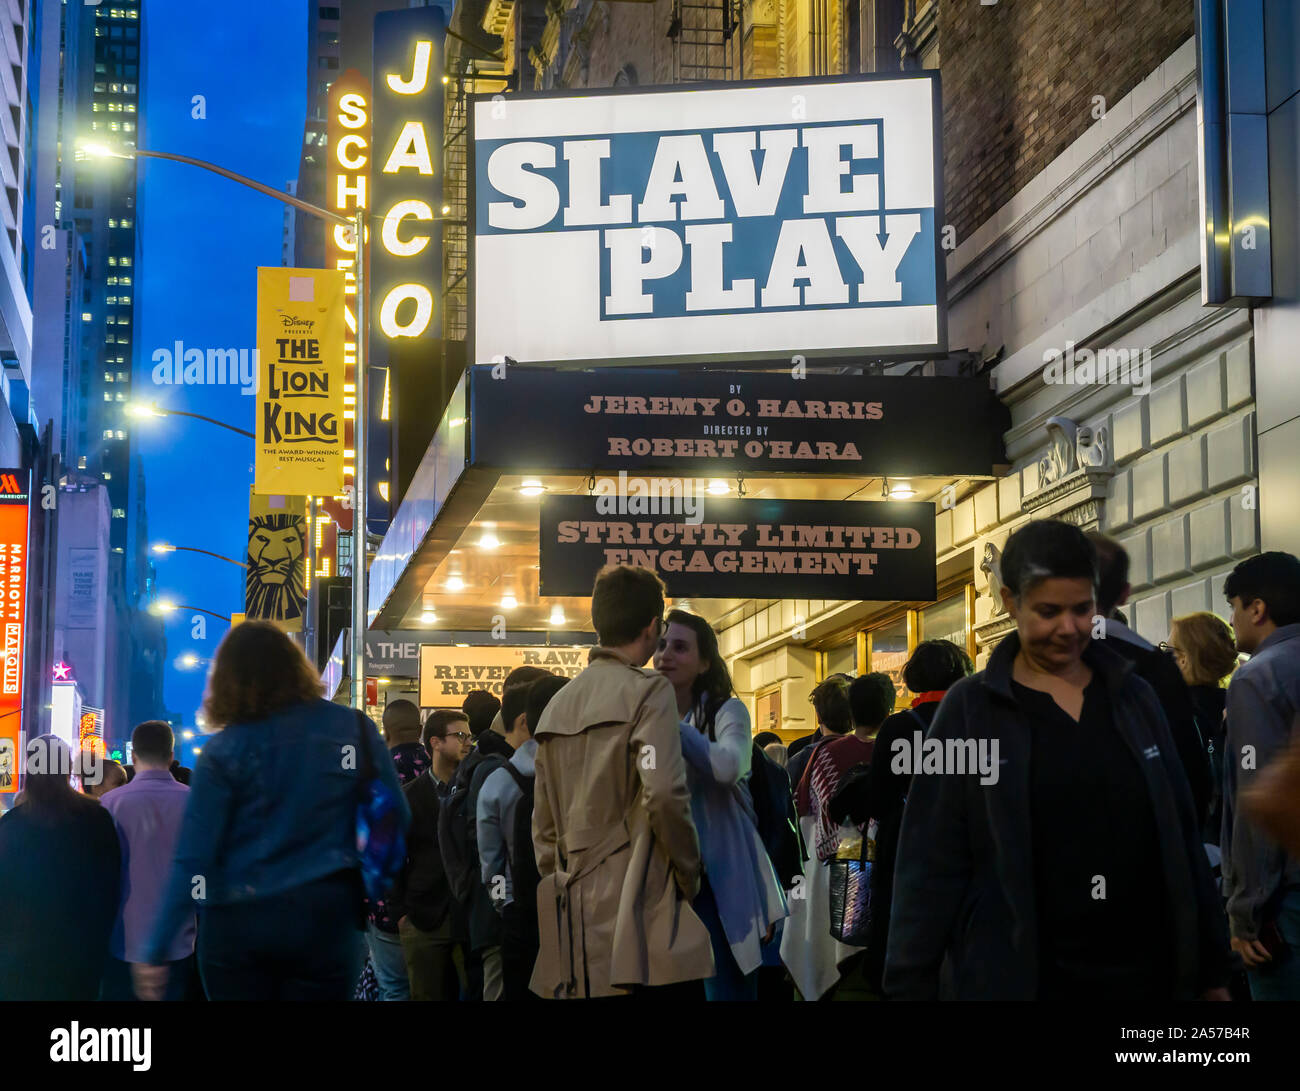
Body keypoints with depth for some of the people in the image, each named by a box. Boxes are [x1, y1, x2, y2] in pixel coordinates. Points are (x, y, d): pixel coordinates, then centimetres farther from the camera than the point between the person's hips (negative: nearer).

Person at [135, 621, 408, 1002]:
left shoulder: (224, 752, -5)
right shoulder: (354, 728, 0)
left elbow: (192, 860, -9)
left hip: (238, 924, -1)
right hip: (324, 915, 1)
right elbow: (398, 821, 3)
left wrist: (157, 952, -6)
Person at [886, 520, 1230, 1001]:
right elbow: (931, 867, -6)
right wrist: (909, 986, -10)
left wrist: (1212, 966, 8)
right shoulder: (970, 709, -4)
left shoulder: (1134, 697, 6)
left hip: (1148, 972, 3)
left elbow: (1182, 837, 10)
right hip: (1018, 977, -3)